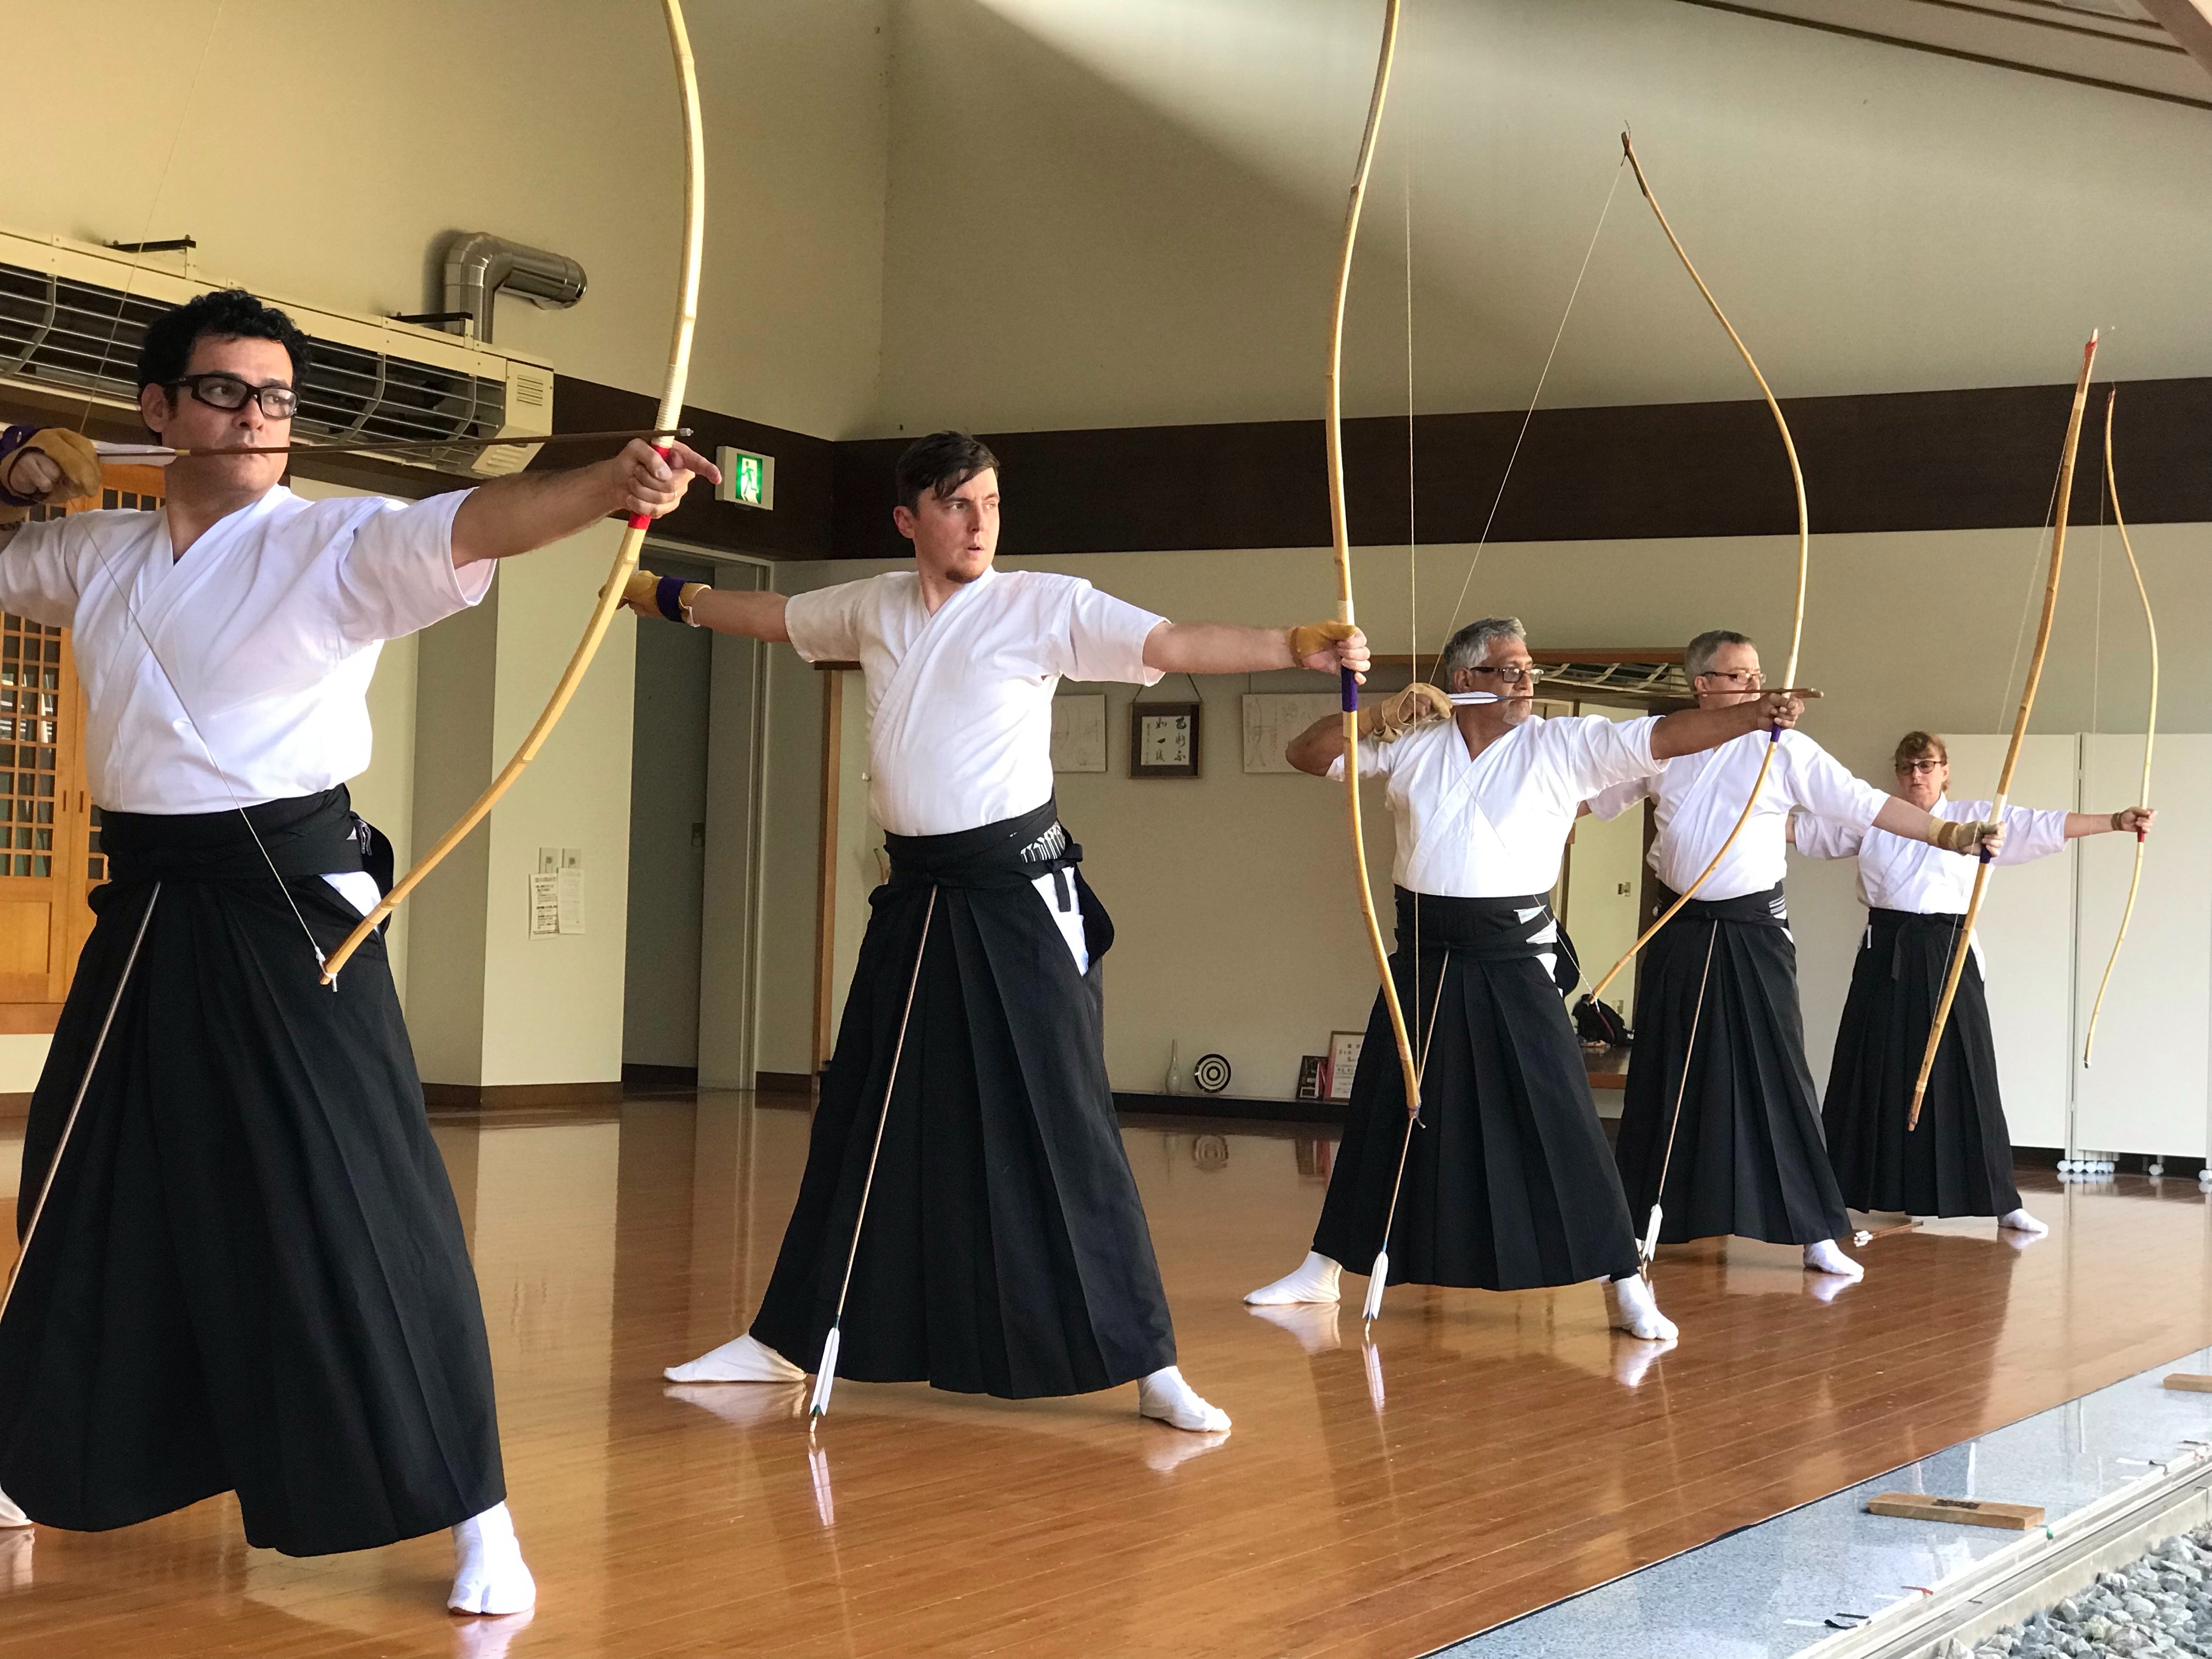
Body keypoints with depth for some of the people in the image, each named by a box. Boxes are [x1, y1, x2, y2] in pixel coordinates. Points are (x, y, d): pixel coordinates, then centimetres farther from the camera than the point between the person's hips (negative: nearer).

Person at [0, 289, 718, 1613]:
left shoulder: (339, 544, -7)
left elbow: (473, 525, -25)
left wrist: (613, 489, -45)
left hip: (290, 902, -5)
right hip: (148, 908, 5)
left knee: (358, 1207, -10)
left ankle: (478, 1518, -5)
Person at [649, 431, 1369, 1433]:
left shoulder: (1047, 606, -9)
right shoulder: (874, 608, 6)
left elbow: (1177, 645, -21)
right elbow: (766, 615, 25)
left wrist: (1298, 646, -36)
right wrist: (659, 595, 36)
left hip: (1019, 898, -5)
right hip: (917, 899, 5)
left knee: (1061, 1131, -8)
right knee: (864, 1126, 14)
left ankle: (1149, 1367, -3)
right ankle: (788, 1339, 25)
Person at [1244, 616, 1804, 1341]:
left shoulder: (1566, 746, -3)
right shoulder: (1411, 744, 2)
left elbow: (1664, 735, -14)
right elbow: (1308, 754, 4)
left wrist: (1755, 714, -27)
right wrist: (1382, 714, -11)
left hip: (1516, 962, -2)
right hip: (1425, 958, 3)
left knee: (1562, 1124, -7)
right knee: (1384, 1119, 14)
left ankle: (1625, 1286, -1)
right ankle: (1323, 1268, 27)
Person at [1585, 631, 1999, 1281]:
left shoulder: (1784, 749, -5)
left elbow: (1864, 804, -10)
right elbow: (1594, 797, 15)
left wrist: (1946, 834, -19)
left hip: (1753, 934, -2)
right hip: (1680, 933, 2)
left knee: (1777, 1077, -5)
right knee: (1665, 1078, 9)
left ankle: (1818, 1235, 0)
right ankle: (1642, 1222, 22)